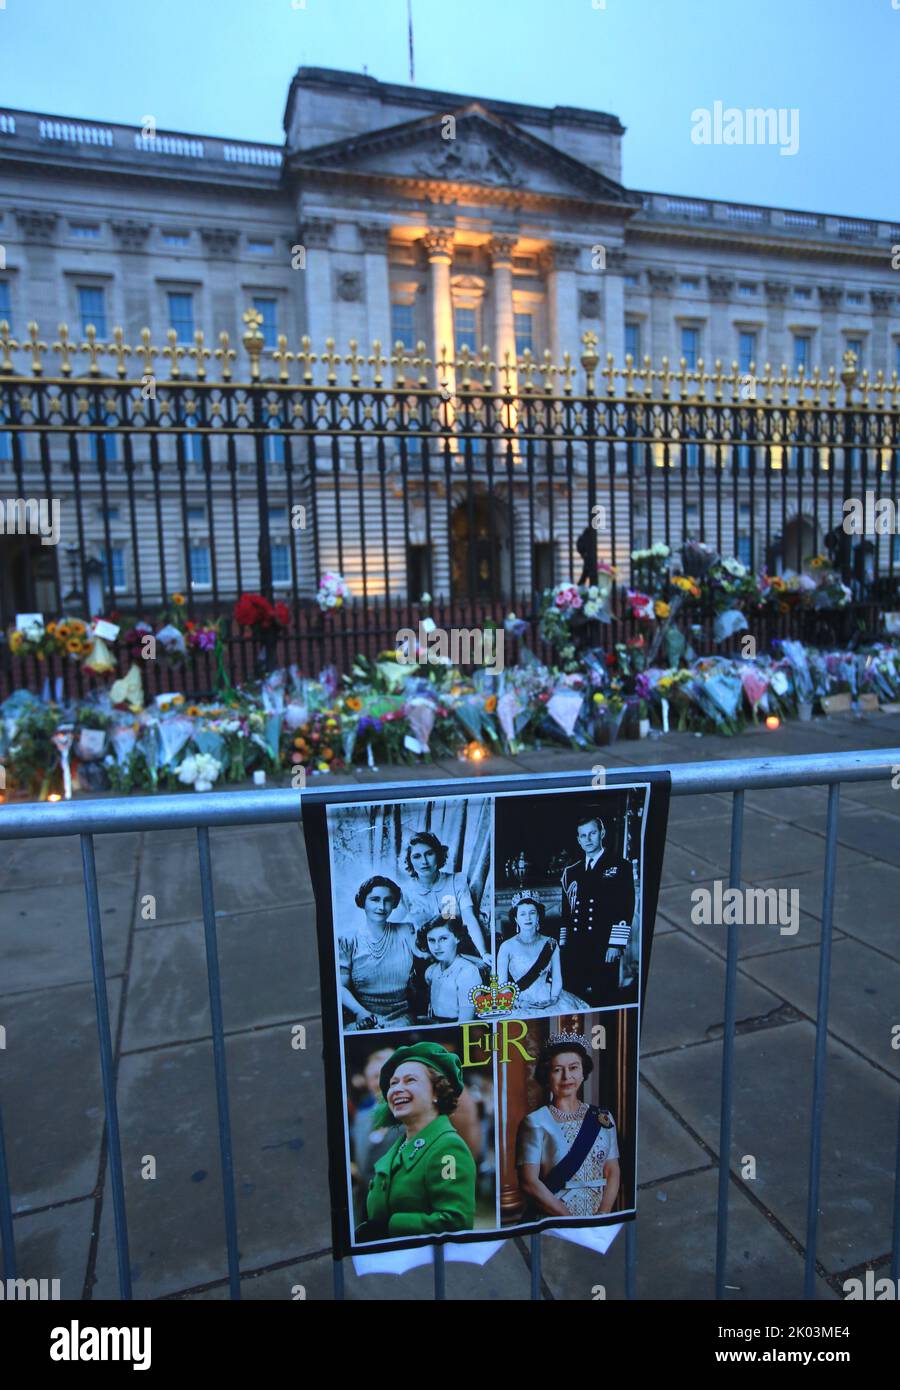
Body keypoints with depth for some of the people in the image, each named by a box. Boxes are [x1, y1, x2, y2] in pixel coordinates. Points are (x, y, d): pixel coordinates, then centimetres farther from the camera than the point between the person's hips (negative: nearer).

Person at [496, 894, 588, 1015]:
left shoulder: (550, 944, 8)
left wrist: (553, 999, -9)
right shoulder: (507, 947, 0)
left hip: (550, 1004, 4)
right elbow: (502, 984, -1)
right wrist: (517, 1003, -14)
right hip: (522, 1007, -3)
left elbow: (557, 979, 7)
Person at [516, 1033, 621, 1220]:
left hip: (598, 1219, 3)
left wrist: (603, 1214, -6)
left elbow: (613, 1173, 8)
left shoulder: (602, 1118, 9)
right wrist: (571, 1218, -12)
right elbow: (529, 1182, -7)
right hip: (552, 1221, -3)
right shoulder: (535, 1122, -2)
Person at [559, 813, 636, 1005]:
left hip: (604, 950, -4)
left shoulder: (620, 867, 3)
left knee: (606, 999, -2)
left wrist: (616, 945, -12)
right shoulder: (570, 872, 16)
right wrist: (561, 945, 9)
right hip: (573, 951, 4)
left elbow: (626, 909, -5)